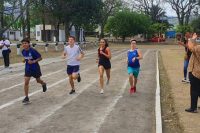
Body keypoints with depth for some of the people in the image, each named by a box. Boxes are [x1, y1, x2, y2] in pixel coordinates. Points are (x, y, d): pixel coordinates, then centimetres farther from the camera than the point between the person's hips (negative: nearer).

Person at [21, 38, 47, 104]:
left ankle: (44, 84, 54)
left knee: (38, 80, 18)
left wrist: (33, 61, -29)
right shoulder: (23, 51, -5)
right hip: (28, 68, 4)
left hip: (35, 68, -4)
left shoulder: (33, 51, -22)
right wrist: (25, 60, -3)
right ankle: (26, 98, 0)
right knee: (26, 82, -7)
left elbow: (40, 58, -17)